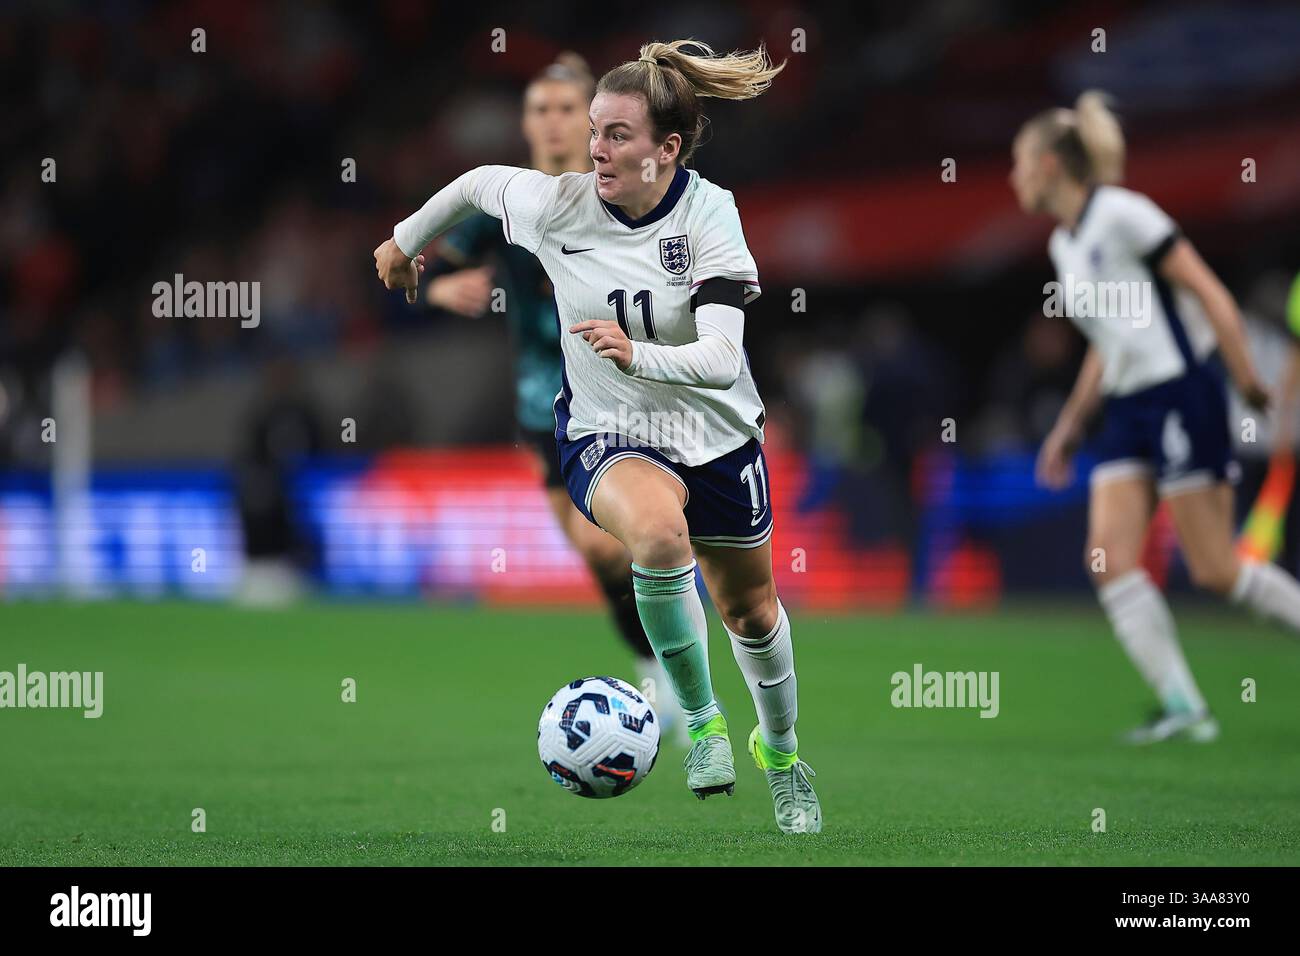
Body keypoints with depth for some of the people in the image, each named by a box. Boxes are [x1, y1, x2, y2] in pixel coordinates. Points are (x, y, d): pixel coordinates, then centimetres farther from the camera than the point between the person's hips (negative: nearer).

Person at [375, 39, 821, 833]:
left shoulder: (709, 213, -21)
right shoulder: (559, 204, -15)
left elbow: (722, 359, -30)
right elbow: (479, 183, 8)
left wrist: (637, 355, -48)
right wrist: (407, 240, 23)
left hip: (717, 433, 1)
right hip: (608, 436, -1)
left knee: (751, 610, 17)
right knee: (657, 532, -36)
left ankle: (781, 751, 48)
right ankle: (700, 721, -16)